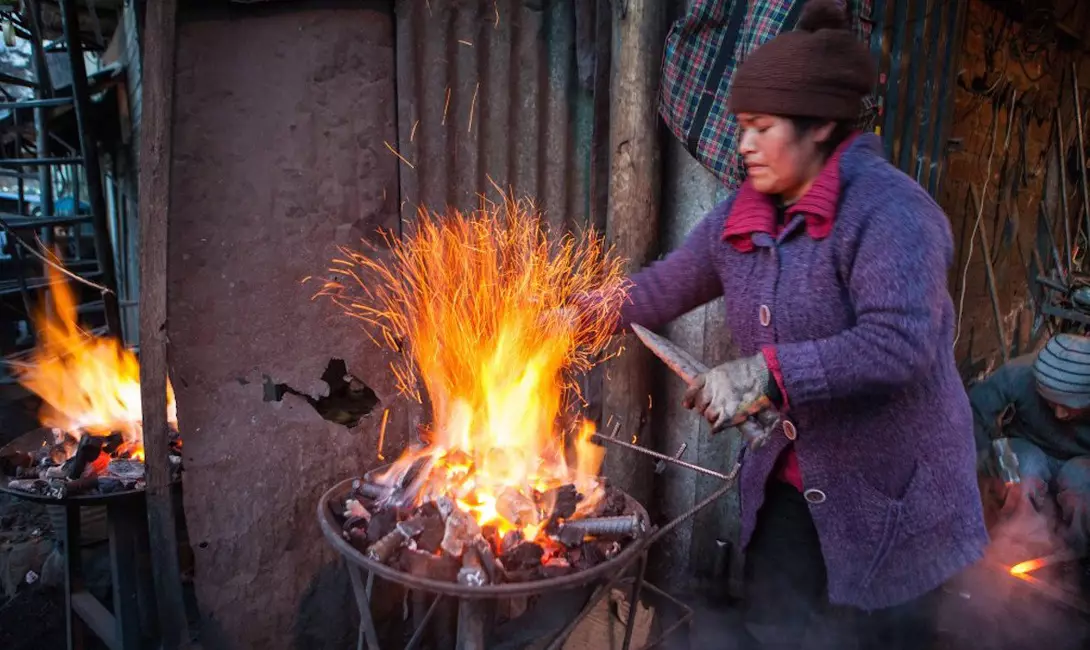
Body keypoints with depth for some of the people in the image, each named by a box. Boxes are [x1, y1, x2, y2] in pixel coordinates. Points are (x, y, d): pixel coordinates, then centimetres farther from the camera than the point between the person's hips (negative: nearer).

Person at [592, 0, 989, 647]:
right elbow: (660, 290, 9)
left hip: (888, 495, -6)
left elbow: (901, 343, -31)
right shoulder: (741, 217, 1)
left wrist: (765, 372, -33)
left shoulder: (887, 208, -20)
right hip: (786, 483, 6)